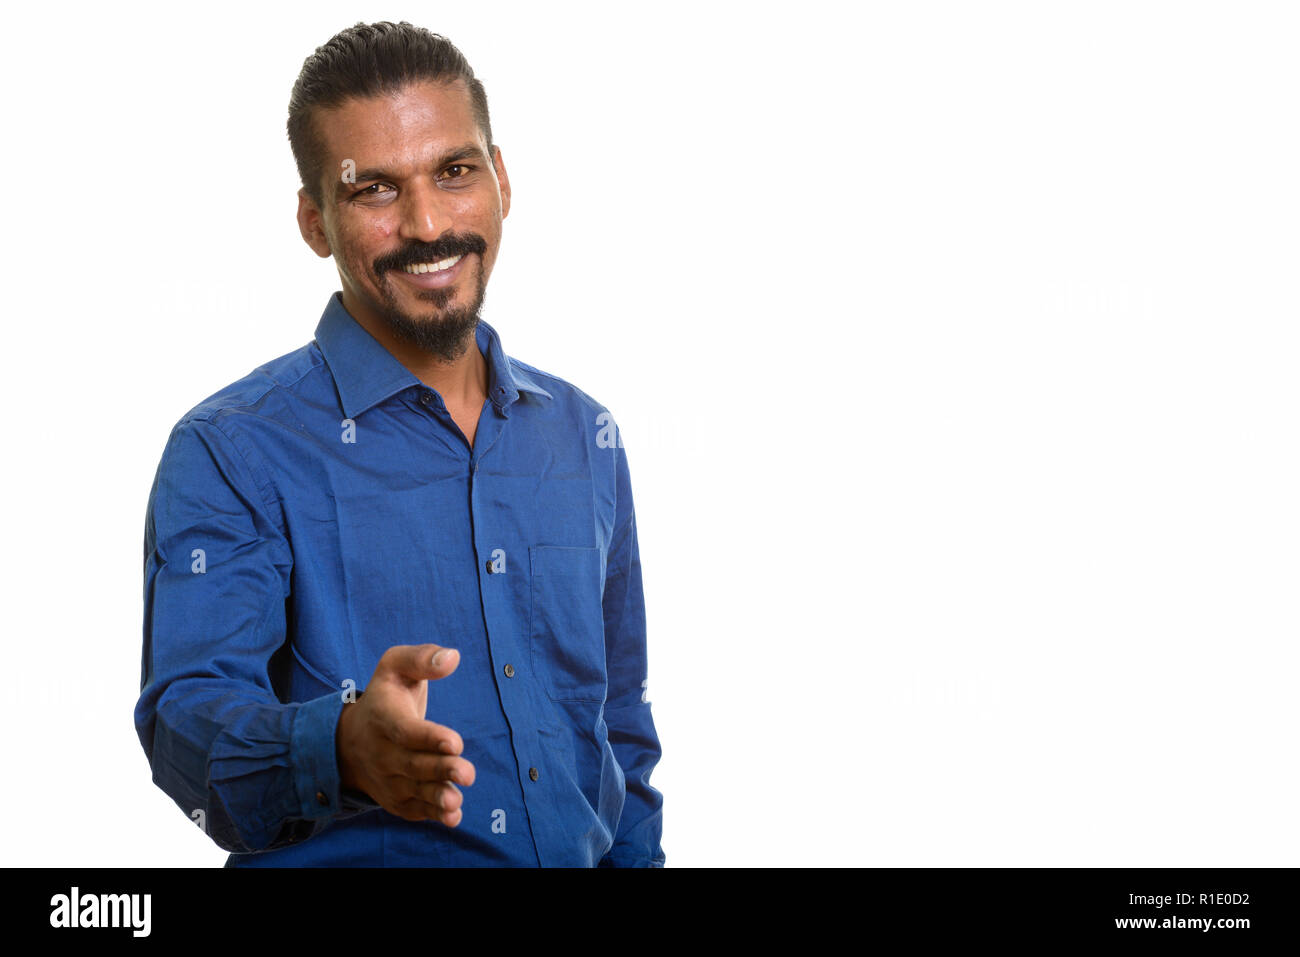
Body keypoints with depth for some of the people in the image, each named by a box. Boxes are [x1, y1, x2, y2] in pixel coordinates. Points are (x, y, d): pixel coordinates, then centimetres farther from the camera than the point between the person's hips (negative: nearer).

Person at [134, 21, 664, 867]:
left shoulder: (585, 438, 13)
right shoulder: (229, 454, -4)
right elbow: (188, 721, -16)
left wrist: (637, 858, 10)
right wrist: (343, 746, -33)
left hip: (578, 858, 5)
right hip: (342, 861, -5)